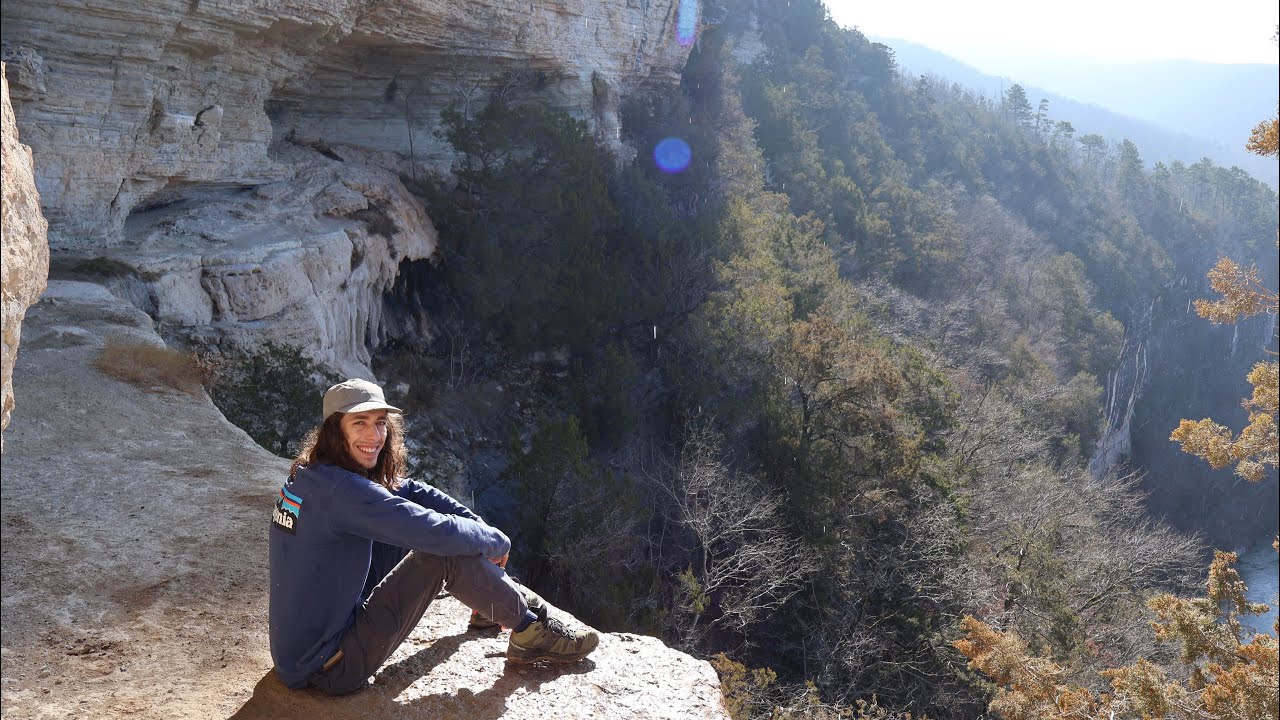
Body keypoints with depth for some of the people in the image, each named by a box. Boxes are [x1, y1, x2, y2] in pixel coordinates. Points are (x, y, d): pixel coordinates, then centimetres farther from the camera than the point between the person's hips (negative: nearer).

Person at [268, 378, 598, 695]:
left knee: (408, 535, 11)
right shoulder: (339, 489, -26)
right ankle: (530, 633, 4)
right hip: (330, 668, -9)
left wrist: (480, 526, -2)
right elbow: (438, 532, -26)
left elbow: (413, 492, 7)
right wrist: (497, 542, -8)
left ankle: (494, 603, 27)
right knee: (449, 552, -14)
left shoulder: (313, 476, 3)